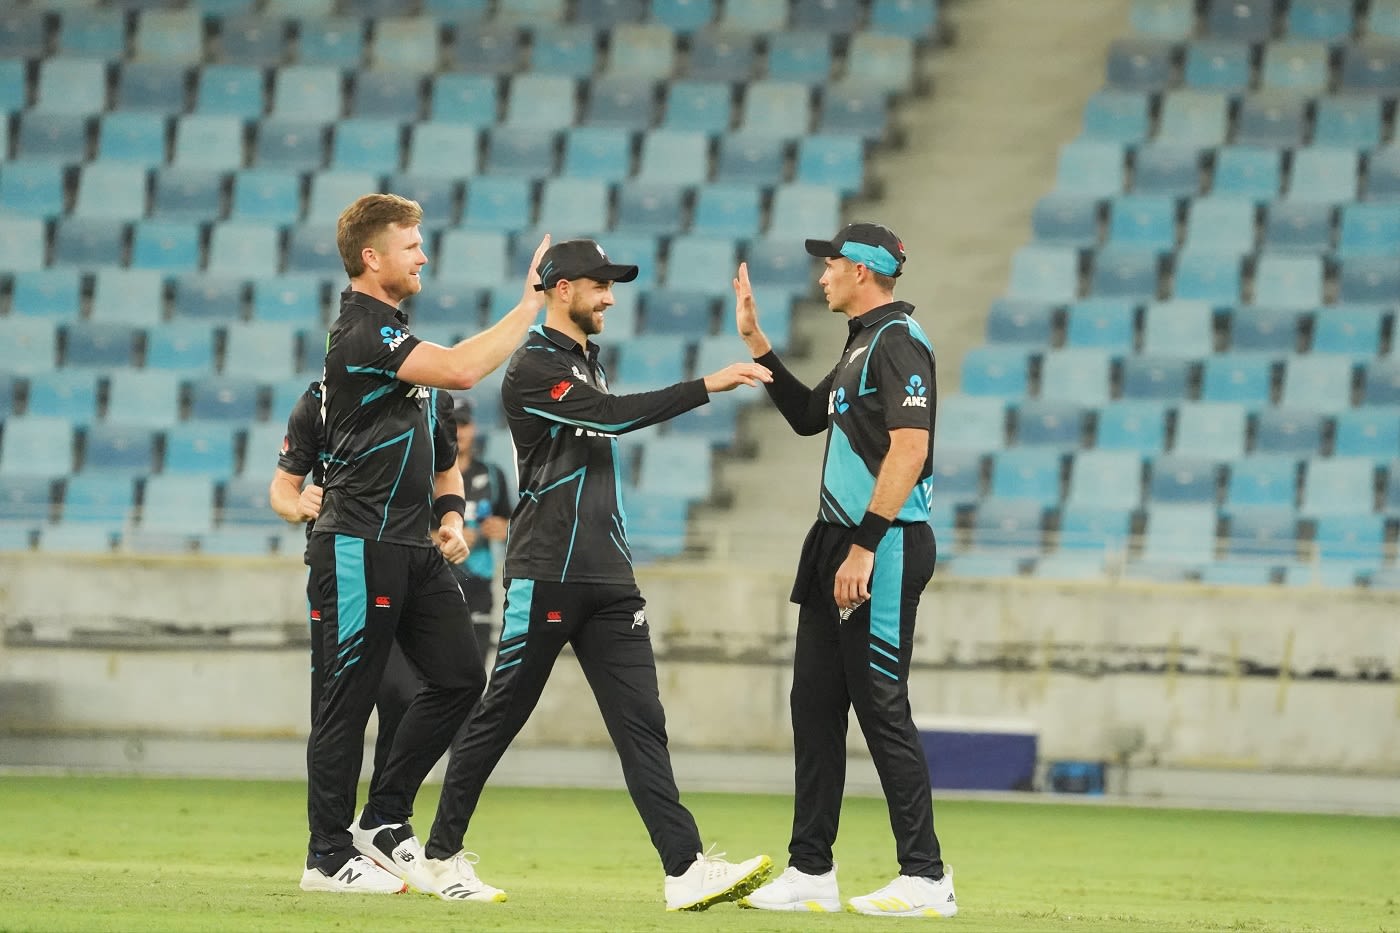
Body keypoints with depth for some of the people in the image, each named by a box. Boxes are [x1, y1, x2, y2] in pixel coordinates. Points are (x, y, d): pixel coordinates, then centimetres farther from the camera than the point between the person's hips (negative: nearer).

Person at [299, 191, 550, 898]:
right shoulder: (361, 334, -14)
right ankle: (328, 857, 2)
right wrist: (530, 306, -21)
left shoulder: (393, 332, 19)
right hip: (361, 546, -10)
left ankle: (383, 822, 15)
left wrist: (447, 507, 17)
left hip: (413, 547, 10)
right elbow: (460, 370, -28)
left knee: (458, 675, 6)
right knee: (349, 697, -4)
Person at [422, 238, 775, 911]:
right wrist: (707, 386, -26)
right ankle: (441, 854, 13)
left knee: (641, 722, -4)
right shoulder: (534, 368, -9)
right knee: (499, 716, 0)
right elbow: (612, 416, -23)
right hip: (545, 575, -8)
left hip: (608, 578, 8)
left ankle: (684, 869, -14)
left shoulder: (587, 360, 20)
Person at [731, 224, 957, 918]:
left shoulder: (898, 342, -13)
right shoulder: (860, 345, 18)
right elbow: (808, 417, 29)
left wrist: (865, 545, -25)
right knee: (814, 704, 11)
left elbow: (910, 448, -22)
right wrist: (756, 342, 22)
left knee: (882, 708, -10)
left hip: (886, 545, -11)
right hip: (838, 546, 11)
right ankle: (810, 874, 15)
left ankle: (926, 878, -8)